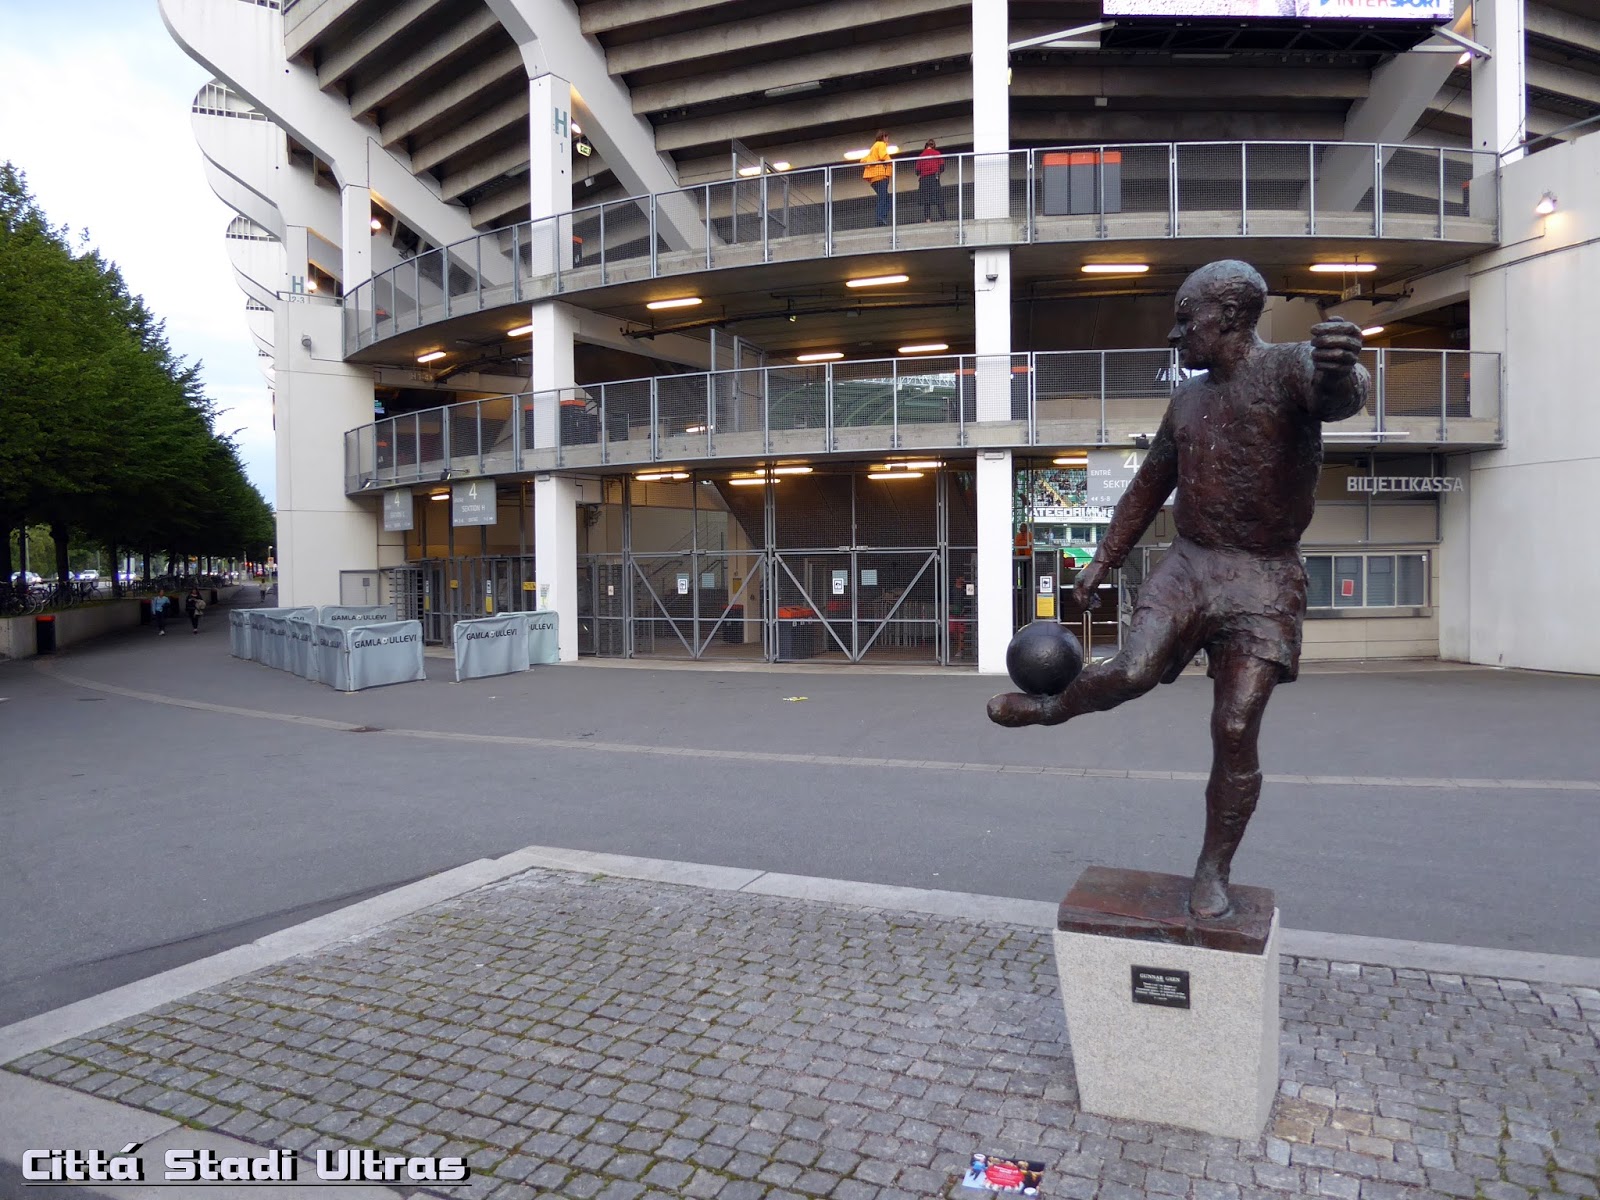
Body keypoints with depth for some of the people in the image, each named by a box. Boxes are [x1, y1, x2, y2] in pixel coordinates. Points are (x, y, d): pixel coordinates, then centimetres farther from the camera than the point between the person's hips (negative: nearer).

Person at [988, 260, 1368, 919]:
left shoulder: (1289, 367, -6)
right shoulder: (1188, 399, 12)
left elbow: (1339, 396, -31)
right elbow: (1148, 486, 22)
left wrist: (1341, 369, -56)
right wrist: (1101, 561, 19)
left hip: (1263, 579, -4)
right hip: (1188, 563, 4)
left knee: (1236, 729, -7)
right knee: (1133, 670, -22)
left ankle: (1212, 872, 8)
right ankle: (1056, 706, 6)